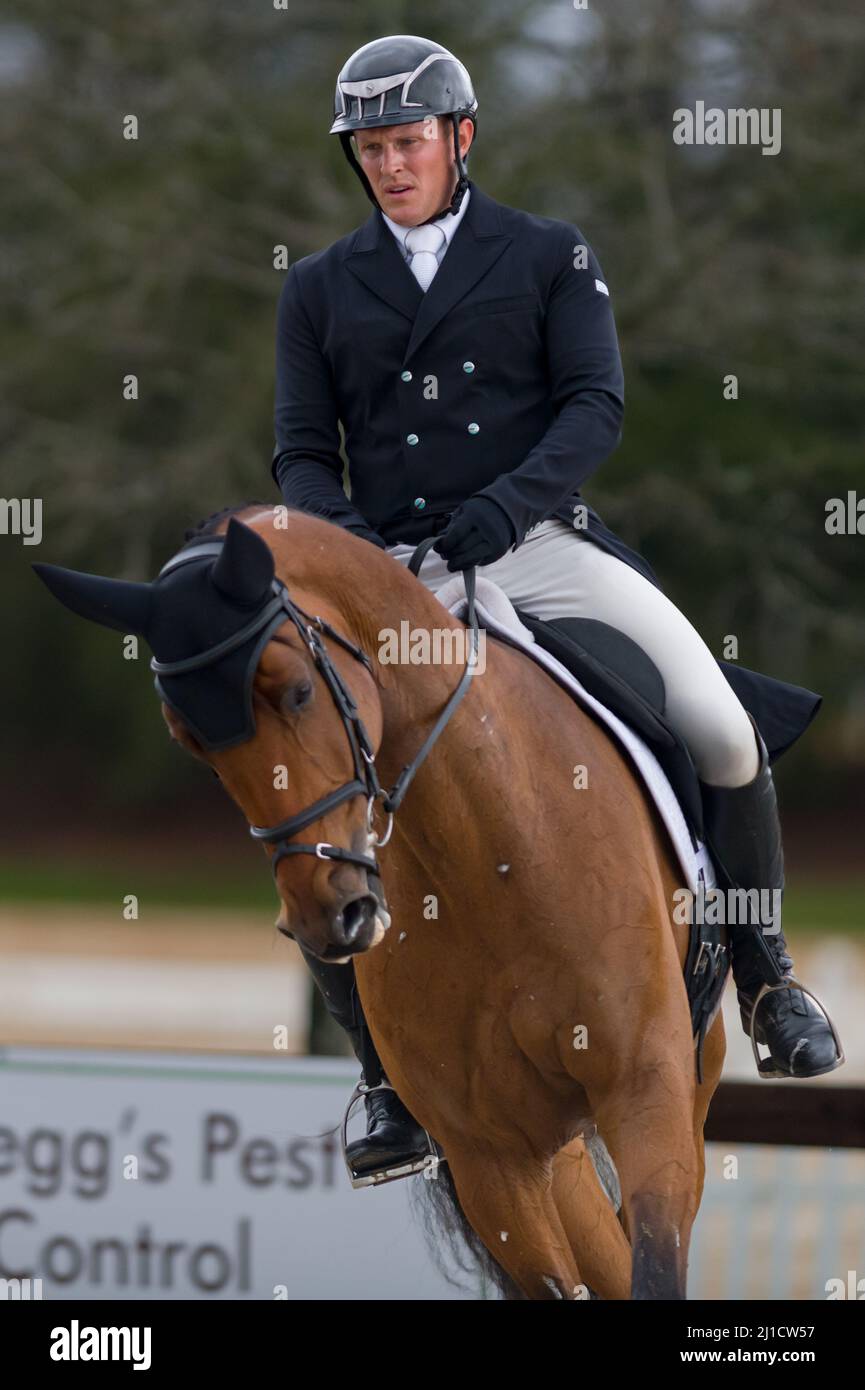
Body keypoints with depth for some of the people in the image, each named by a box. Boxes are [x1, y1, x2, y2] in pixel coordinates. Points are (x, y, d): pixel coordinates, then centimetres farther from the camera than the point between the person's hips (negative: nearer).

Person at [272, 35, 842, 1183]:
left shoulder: (550, 258, 9)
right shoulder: (320, 290, 14)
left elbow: (596, 405, -3)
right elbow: (303, 450, 11)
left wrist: (508, 499, -21)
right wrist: (341, 534, -12)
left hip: (542, 546, -1)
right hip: (396, 570, 2)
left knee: (718, 726, -21)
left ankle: (763, 969, 2)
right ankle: (393, 1080, -2)